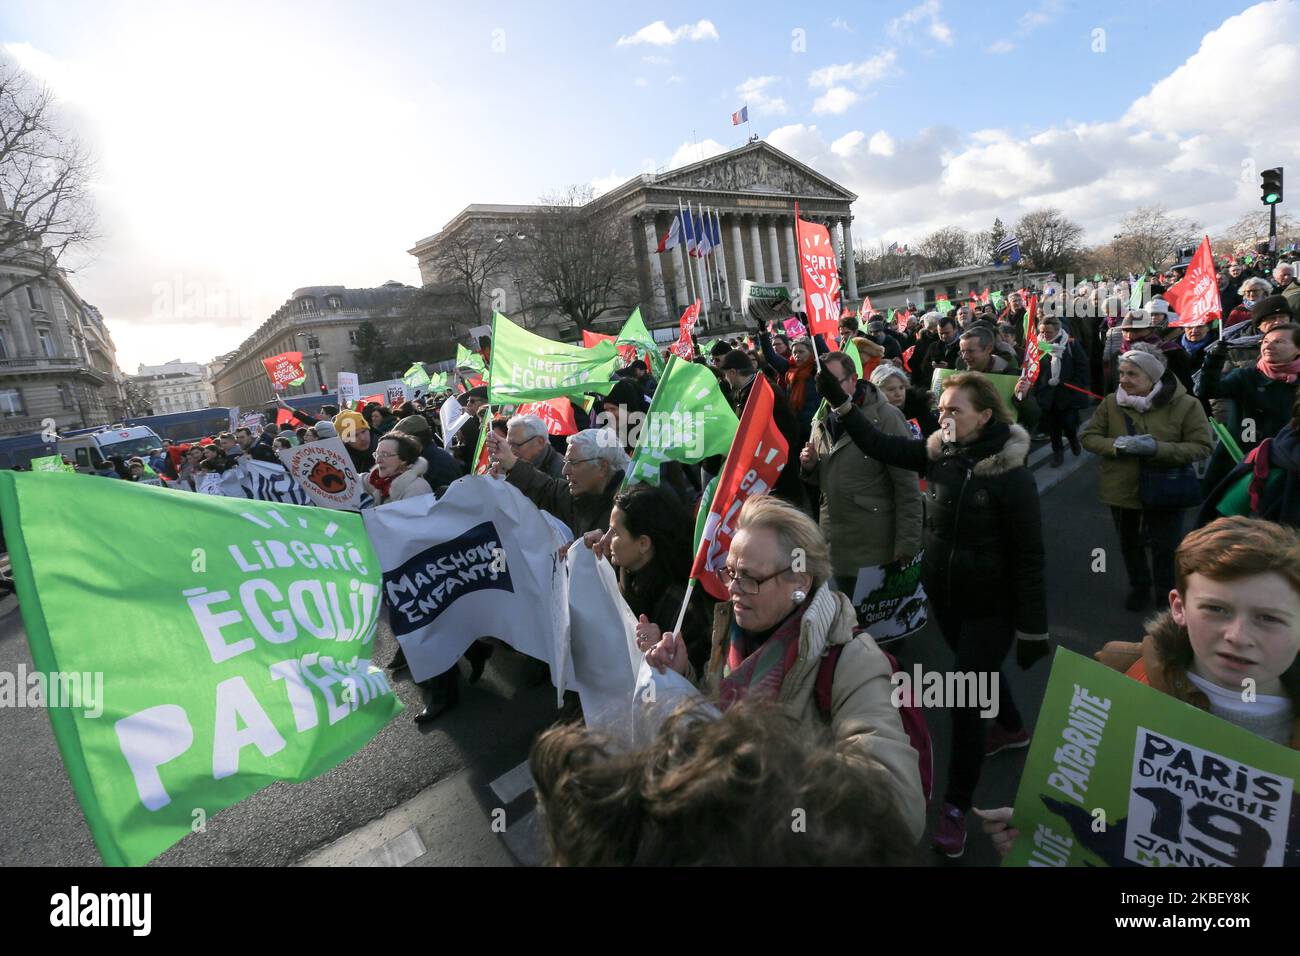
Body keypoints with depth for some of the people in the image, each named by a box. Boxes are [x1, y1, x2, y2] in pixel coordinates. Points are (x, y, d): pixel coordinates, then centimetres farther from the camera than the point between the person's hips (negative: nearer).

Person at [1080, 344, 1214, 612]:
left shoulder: (1185, 404, -13)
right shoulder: (1112, 402, -6)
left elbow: (1203, 447, -14)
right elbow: (1087, 436, -4)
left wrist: (1158, 448, -28)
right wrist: (1116, 445, -23)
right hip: (1122, 489, 3)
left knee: (1165, 549, 10)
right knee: (1130, 545, 20)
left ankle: (1166, 594, 35)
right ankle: (1139, 587, 45)